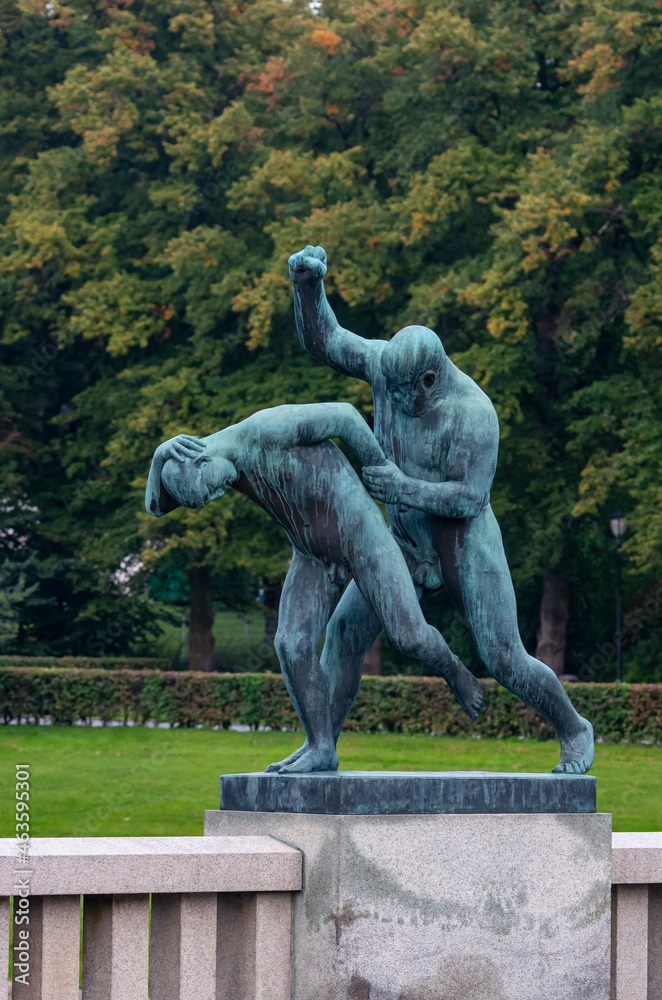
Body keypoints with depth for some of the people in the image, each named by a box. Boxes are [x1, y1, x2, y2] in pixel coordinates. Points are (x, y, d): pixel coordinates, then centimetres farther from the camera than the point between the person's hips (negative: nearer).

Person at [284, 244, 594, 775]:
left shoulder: (474, 412, -28)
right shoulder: (391, 363, -12)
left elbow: (471, 497, -26)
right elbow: (323, 342, -6)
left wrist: (404, 488, -38)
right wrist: (309, 286, -24)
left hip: (467, 543, -5)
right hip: (408, 543, 5)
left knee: (505, 662, -3)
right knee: (344, 632, -6)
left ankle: (575, 732, 22)